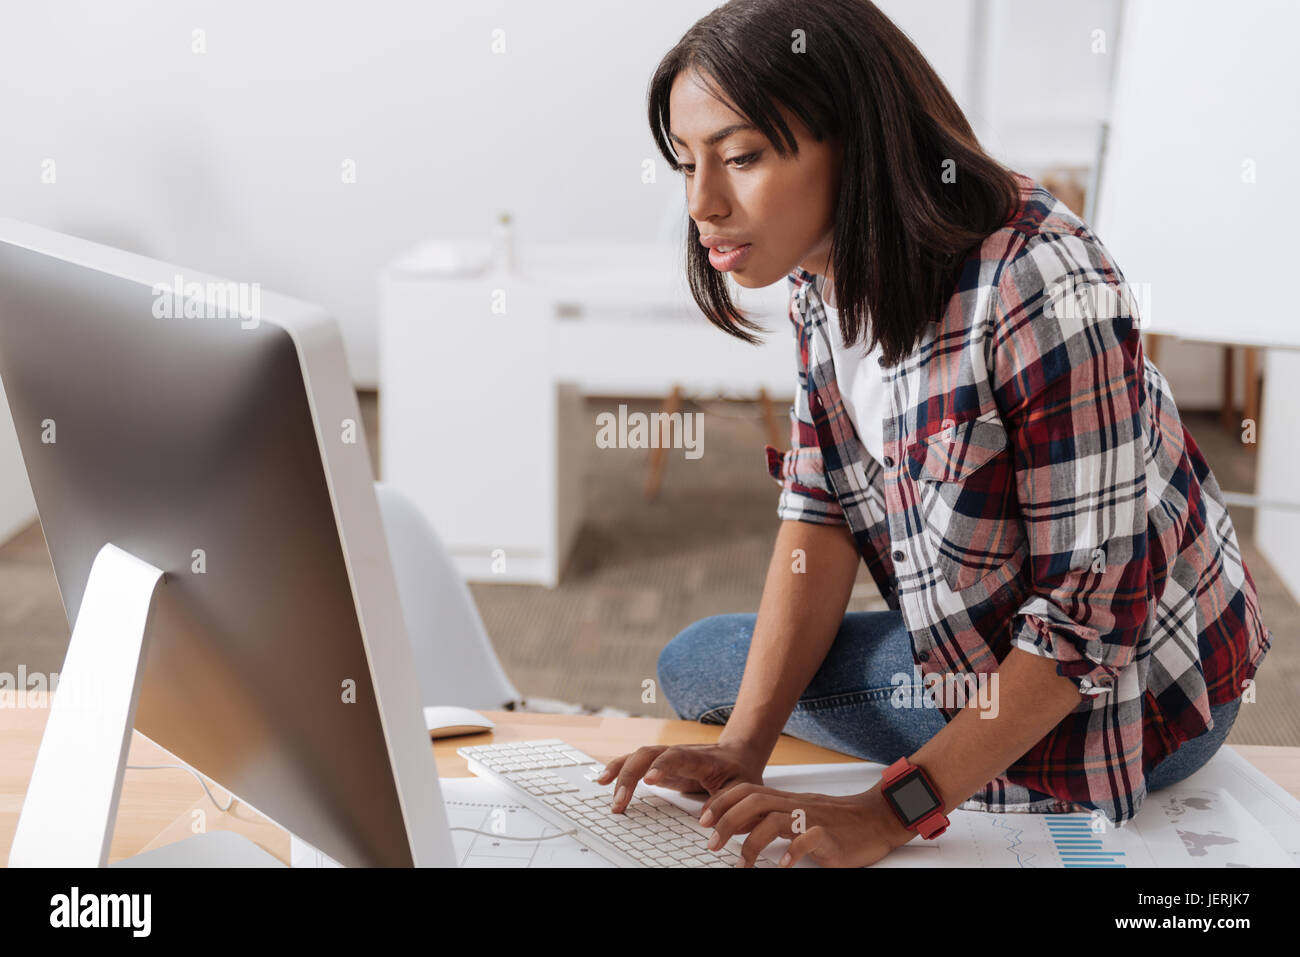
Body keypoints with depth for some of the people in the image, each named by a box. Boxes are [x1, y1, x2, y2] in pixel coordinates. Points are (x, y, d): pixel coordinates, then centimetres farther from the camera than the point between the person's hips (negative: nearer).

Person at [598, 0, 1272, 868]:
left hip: (1126, 689, -8)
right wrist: (744, 748, -18)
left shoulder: (1044, 293, -34)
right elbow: (820, 512, -6)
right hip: (986, 633, 8)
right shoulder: (824, 271, -7)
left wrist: (890, 814, -32)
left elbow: (1092, 617, -29)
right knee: (691, 666, 16)